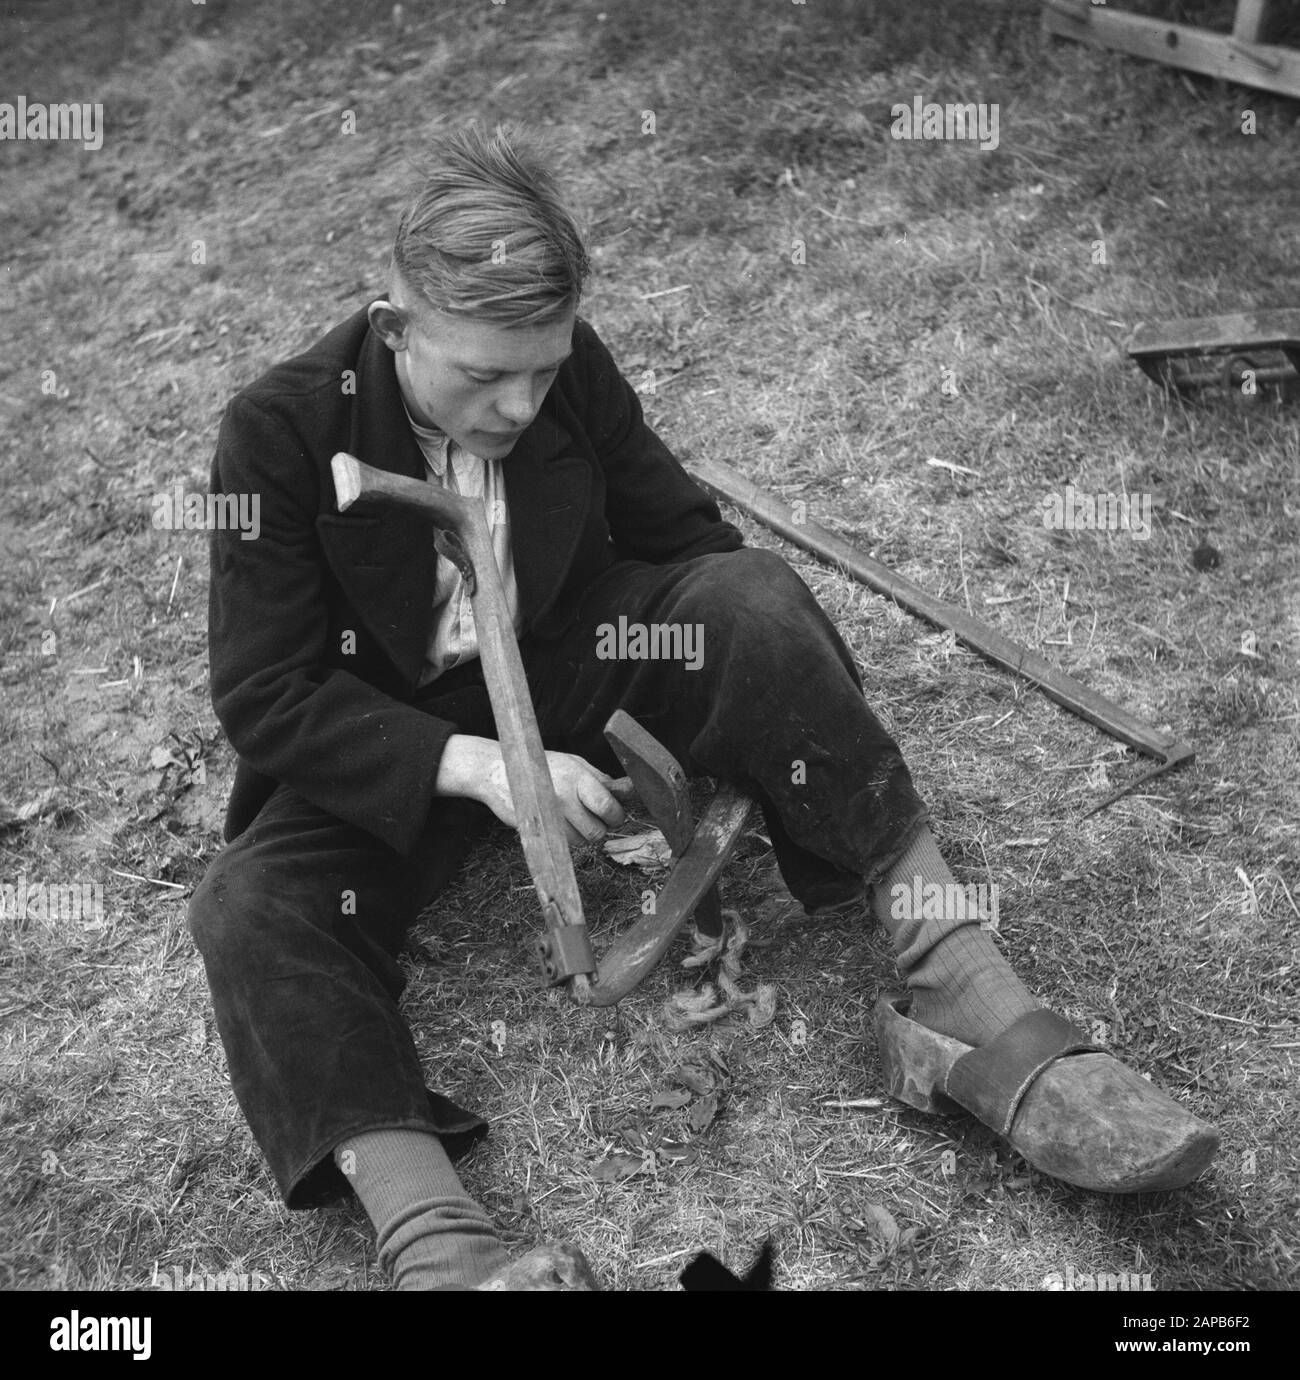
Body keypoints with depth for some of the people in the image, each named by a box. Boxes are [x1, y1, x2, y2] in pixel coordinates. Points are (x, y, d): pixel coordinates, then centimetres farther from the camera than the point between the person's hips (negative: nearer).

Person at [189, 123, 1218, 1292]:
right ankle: (439, 1249, -47)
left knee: (750, 598, -28)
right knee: (254, 910, -31)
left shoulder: (570, 367, -8)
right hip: (402, 743, -1)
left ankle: (965, 1001, -31)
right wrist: (479, 766, -31)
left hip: (572, 663, 2)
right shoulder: (281, 430, -18)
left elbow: (682, 529, 3)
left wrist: (750, 728, -12)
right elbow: (266, 694, -19)